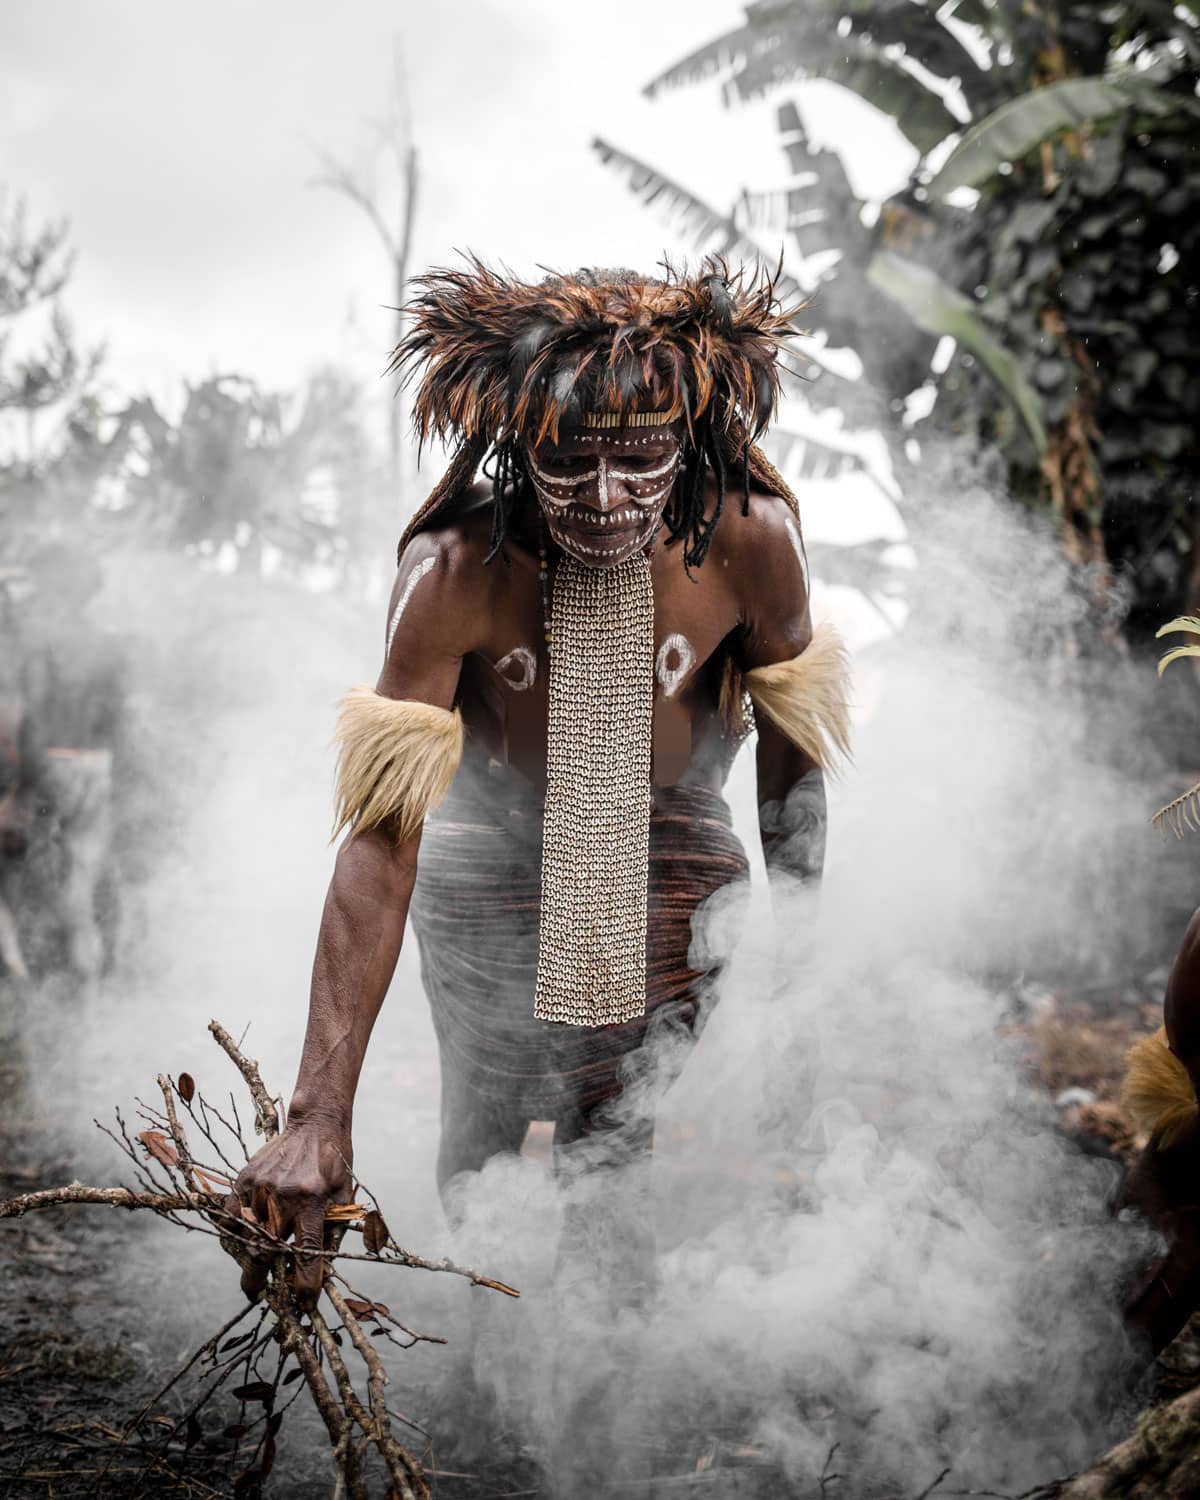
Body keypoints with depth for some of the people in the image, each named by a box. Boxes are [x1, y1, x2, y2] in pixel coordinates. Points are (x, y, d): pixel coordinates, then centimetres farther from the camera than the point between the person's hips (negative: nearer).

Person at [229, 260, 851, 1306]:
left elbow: (791, 747, -7)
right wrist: (319, 1116, -42)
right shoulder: (455, 572, -33)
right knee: (484, 1174, 14)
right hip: (491, 858, 0)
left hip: (674, 860, 1)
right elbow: (380, 844, -37)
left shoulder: (749, 540, -26)